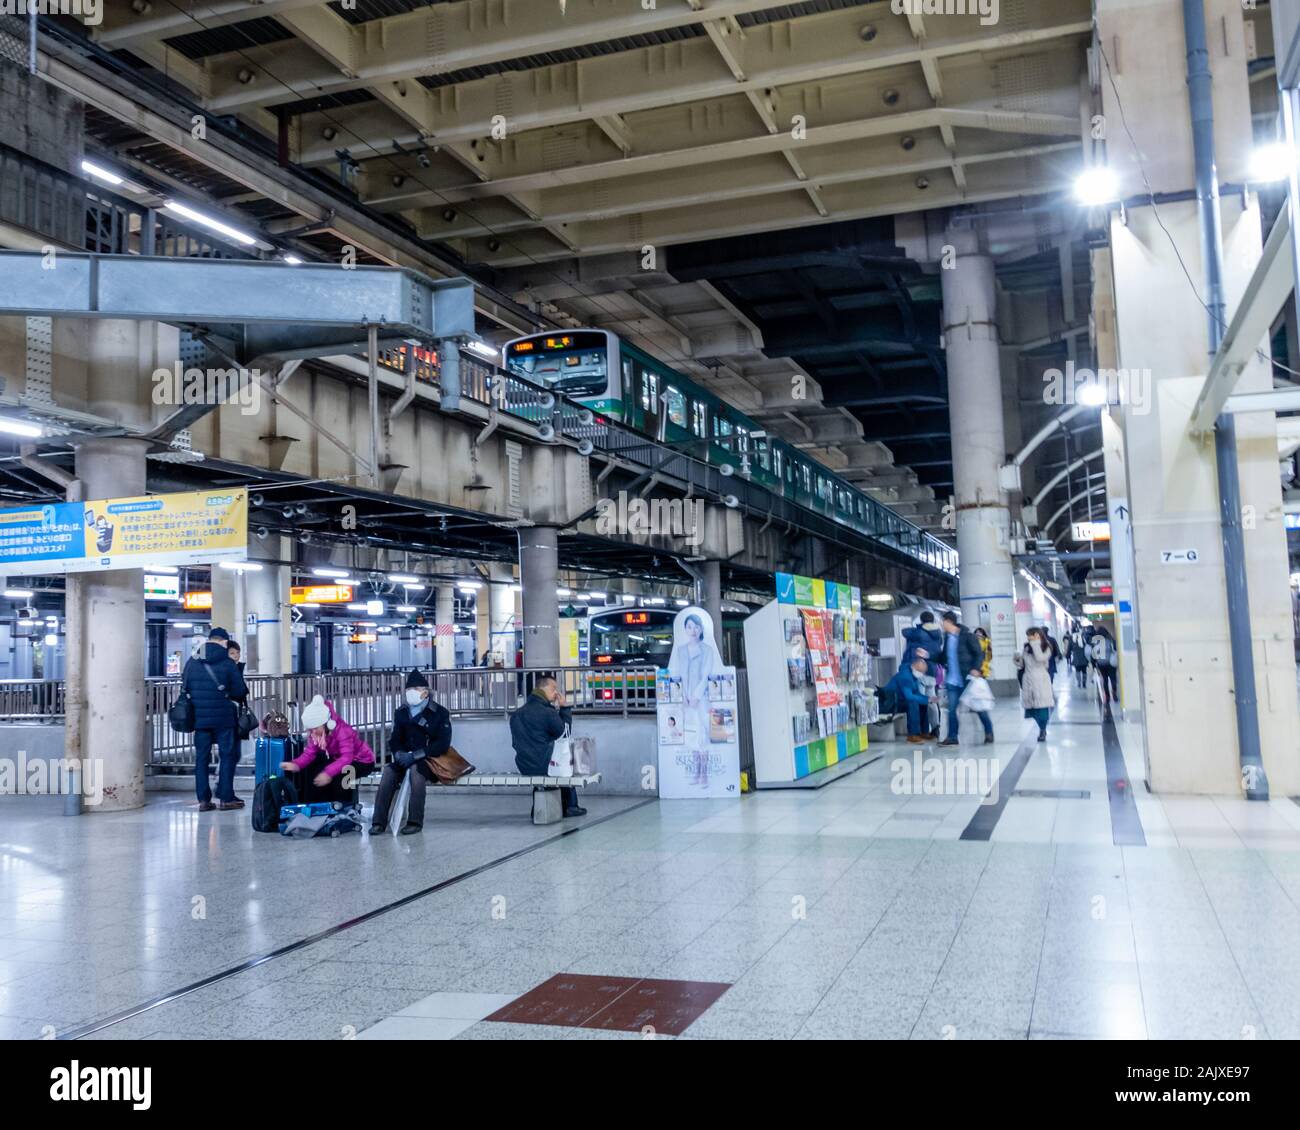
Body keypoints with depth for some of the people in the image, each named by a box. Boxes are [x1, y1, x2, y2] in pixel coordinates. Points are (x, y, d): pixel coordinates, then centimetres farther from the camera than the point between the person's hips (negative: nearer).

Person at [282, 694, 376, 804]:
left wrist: (329, 772, -57)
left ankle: (344, 806, -16)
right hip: (339, 760, 8)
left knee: (337, 775, -33)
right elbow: (309, 753, -17)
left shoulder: (342, 730, -32)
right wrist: (295, 764, -38)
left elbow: (347, 757, -43)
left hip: (363, 761, -8)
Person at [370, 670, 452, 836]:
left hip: (430, 760, -4)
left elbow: (443, 744, -12)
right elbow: (395, 739, 12)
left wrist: (415, 755, -21)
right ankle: (379, 821, -25)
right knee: (388, 771, -25)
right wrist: (399, 753, -13)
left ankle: (415, 822, -32)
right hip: (406, 759, 4)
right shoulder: (401, 713, 11)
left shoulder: (440, 713, -4)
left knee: (416, 769, -36)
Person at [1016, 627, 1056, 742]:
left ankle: (1043, 731, 2)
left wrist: (1035, 644, -15)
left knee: (1042, 706, -9)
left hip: (1041, 680, -4)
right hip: (1028, 680, 4)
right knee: (1031, 707, 3)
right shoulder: (1026, 648, 11)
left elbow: (1040, 658, -21)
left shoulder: (1045, 648, -1)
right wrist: (1018, 659, -4)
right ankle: (1042, 729, 20)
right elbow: (1022, 665, 16)